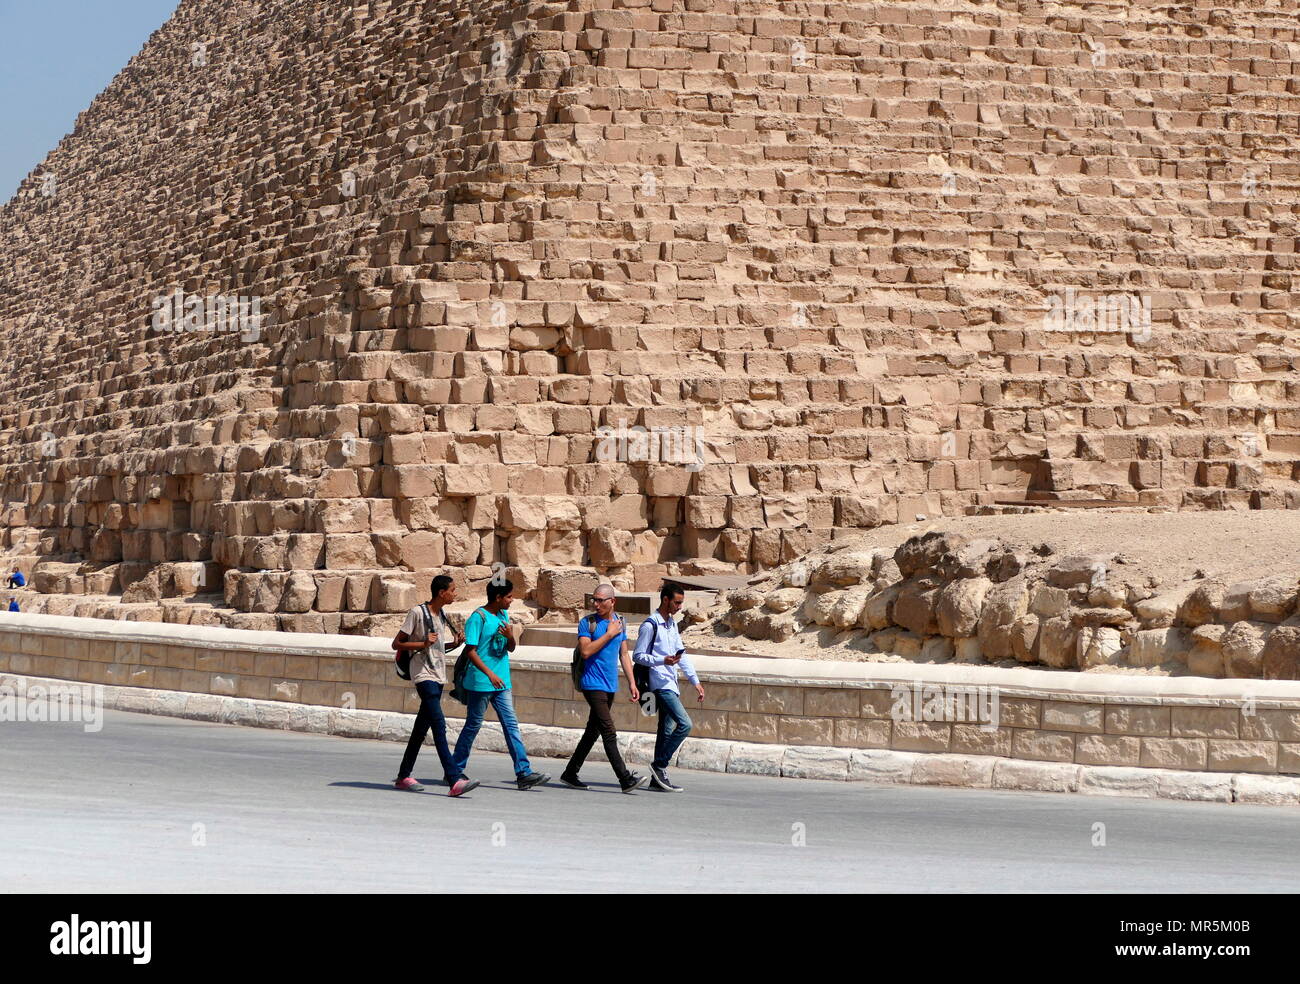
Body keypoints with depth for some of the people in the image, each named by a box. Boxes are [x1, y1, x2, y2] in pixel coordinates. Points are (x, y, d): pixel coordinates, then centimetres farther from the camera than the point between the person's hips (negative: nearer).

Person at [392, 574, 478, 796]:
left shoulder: (442, 615, 14)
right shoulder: (418, 612, -11)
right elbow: (396, 644, -8)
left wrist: (457, 640, 10)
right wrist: (423, 644, -21)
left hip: (438, 677, 9)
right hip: (424, 676, -9)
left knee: (422, 727, 12)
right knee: (439, 726, -17)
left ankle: (404, 776, 22)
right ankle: (453, 782, -25)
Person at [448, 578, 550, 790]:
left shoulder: (504, 615, 12)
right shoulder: (478, 617, -11)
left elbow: (511, 648, 17)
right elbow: (470, 651, -15)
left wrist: (510, 636, -7)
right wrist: (490, 674, -23)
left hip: (501, 683, 7)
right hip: (480, 683, -7)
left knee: (511, 725, 0)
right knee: (473, 726, 2)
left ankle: (523, 773, -3)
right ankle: (455, 771, 14)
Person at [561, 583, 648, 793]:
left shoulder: (620, 623, 12)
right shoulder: (588, 623, -5)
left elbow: (624, 655, 16)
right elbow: (586, 651, -16)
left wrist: (632, 682, 10)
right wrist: (609, 634, -14)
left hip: (610, 686, 7)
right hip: (593, 685, -7)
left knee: (593, 732, 11)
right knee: (609, 733, -13)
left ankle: (570, 774, 20)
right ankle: (625, 779, -18)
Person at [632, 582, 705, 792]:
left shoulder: (672, 624, 18)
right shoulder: (650, 625, -9)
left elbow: (682, 654, 22)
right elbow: (638, 656, -9)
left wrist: (695, 681, 16)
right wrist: (662, 661, -22)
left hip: (671, 684, 9)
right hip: (660, 684, -9)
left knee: (667, 731, 7)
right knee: (685, 723, -18)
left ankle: (657, 778, 10)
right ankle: (659, 765, -9)